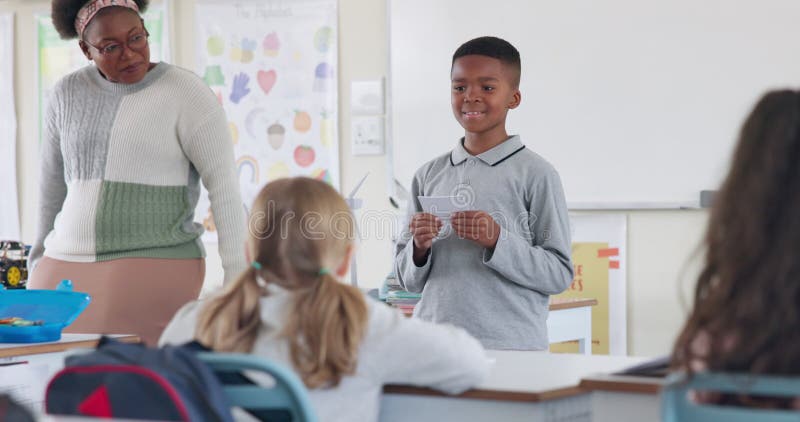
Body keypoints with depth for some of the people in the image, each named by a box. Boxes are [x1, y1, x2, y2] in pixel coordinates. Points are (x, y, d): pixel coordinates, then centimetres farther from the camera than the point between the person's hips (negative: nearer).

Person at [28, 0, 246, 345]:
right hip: (65, 267, 5)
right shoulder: (68, 94, 9)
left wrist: (238, 277, -16)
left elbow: (225, 188, -9)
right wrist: (39, 266, 22)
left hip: (156, 266, -4)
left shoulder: (186, 94, -5)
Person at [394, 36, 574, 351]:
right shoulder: (429, 176, 8)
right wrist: (420, 248, -7)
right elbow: (409, 280, 12)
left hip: (511, 348, -3)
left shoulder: (535, 174, -4)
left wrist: (497, 241, -17)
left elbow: (560, 274, -6)